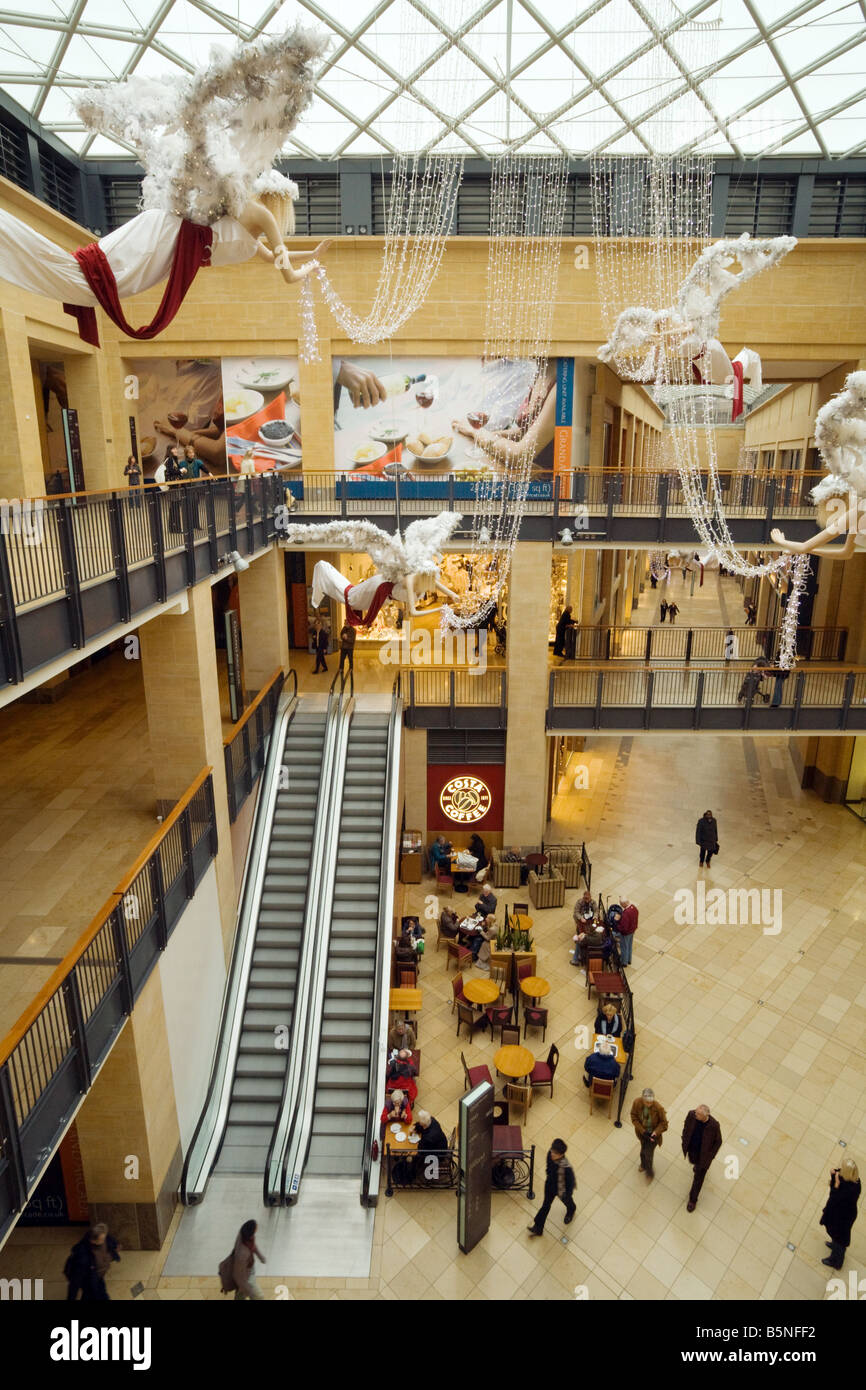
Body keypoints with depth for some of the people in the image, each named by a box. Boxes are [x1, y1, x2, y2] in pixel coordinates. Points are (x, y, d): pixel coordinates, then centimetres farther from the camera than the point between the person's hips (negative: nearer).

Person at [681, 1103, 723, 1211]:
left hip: (703, 1154, -3)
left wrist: (710, 1157, -11)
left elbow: (718, 1141, -16)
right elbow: (686, 1129, -8)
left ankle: (693, 1200, 40)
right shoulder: (691, 1115, -28)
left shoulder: (714, 1125, -36)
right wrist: (684, 1145, -2)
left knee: (698, 1178, 17)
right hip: (691, 1150, 3)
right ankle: (697, 1166, 71)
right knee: (694, 1162, 34)